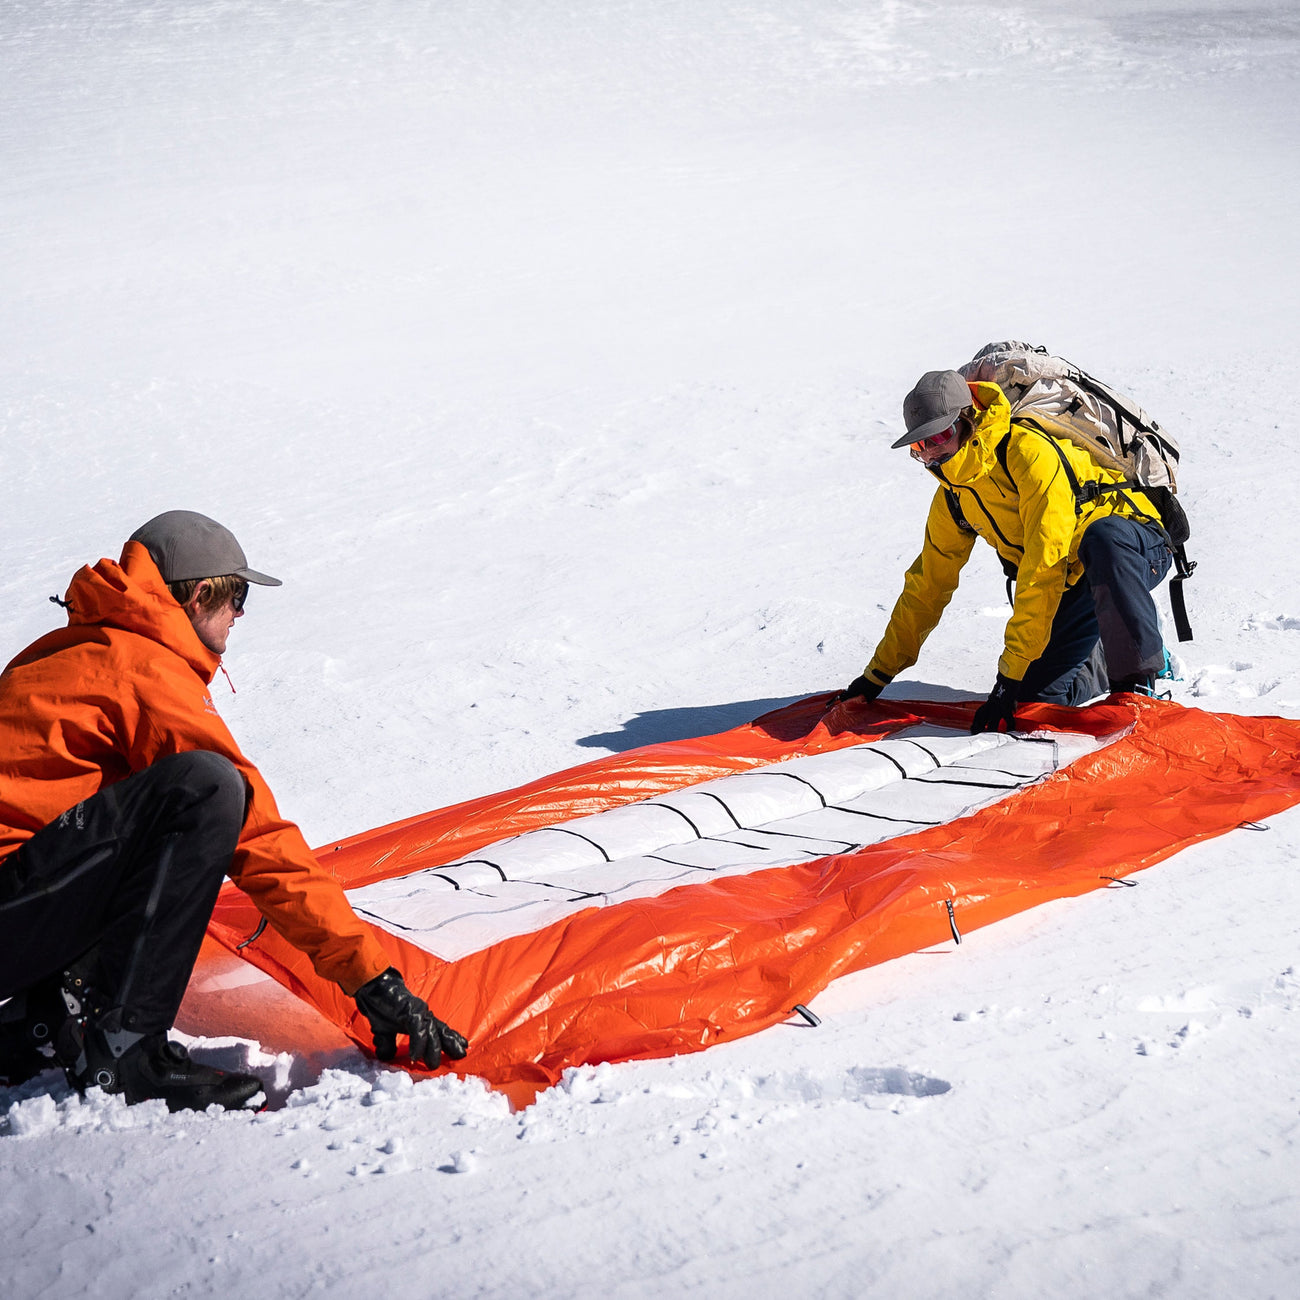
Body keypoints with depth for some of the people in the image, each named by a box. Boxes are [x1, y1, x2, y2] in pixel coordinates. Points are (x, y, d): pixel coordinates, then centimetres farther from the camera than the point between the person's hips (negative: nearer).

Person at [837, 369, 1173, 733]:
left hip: (1138, 550, -7)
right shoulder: (952, 498, 0)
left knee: (1102, 538, -43)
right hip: (1075, 583, 7)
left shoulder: (1029, 452, -25)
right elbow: (927, 587, 11)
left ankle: (1137, 680, -33)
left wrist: (1011, 675, -32)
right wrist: (878, 674, 9)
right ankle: (1108, 659, 16)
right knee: (1038, 694, -14)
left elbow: (1044, 567, -31)